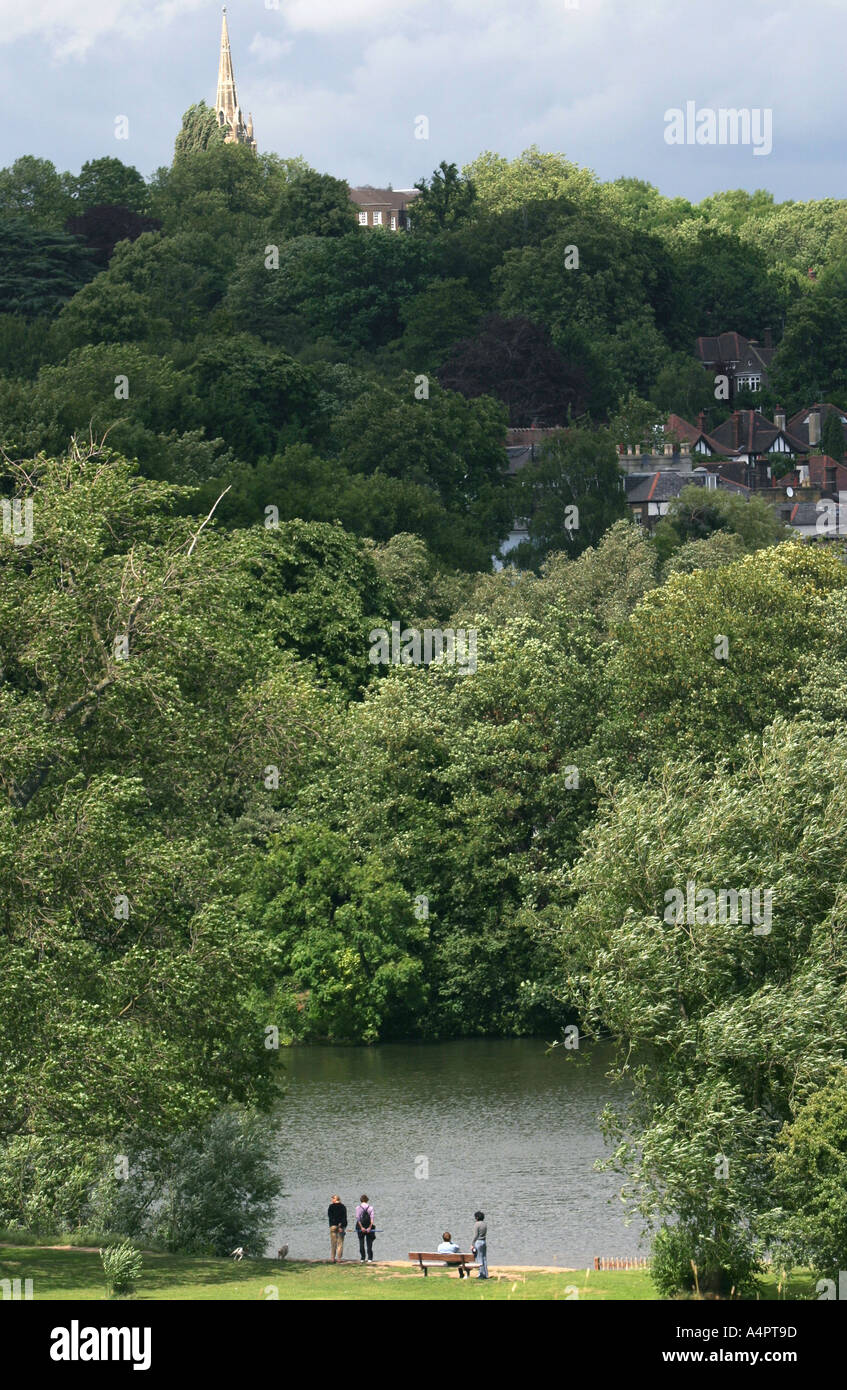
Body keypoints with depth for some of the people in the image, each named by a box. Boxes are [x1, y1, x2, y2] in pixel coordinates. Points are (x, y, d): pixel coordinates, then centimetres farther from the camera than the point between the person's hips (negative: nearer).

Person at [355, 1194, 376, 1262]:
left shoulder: (358, 1208, -3)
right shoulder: (370, 1208, 1)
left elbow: (358, 1218, -11)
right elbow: (372, 1218, -7)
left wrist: (361, 1227, -13)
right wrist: (370, 1227, -10)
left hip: (361, 1227, -1)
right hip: (369, 1227, 1)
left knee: (361, 1243, 6)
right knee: (369, 1243, 5)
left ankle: (362, 1259, 4)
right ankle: (370, 1259, -1)